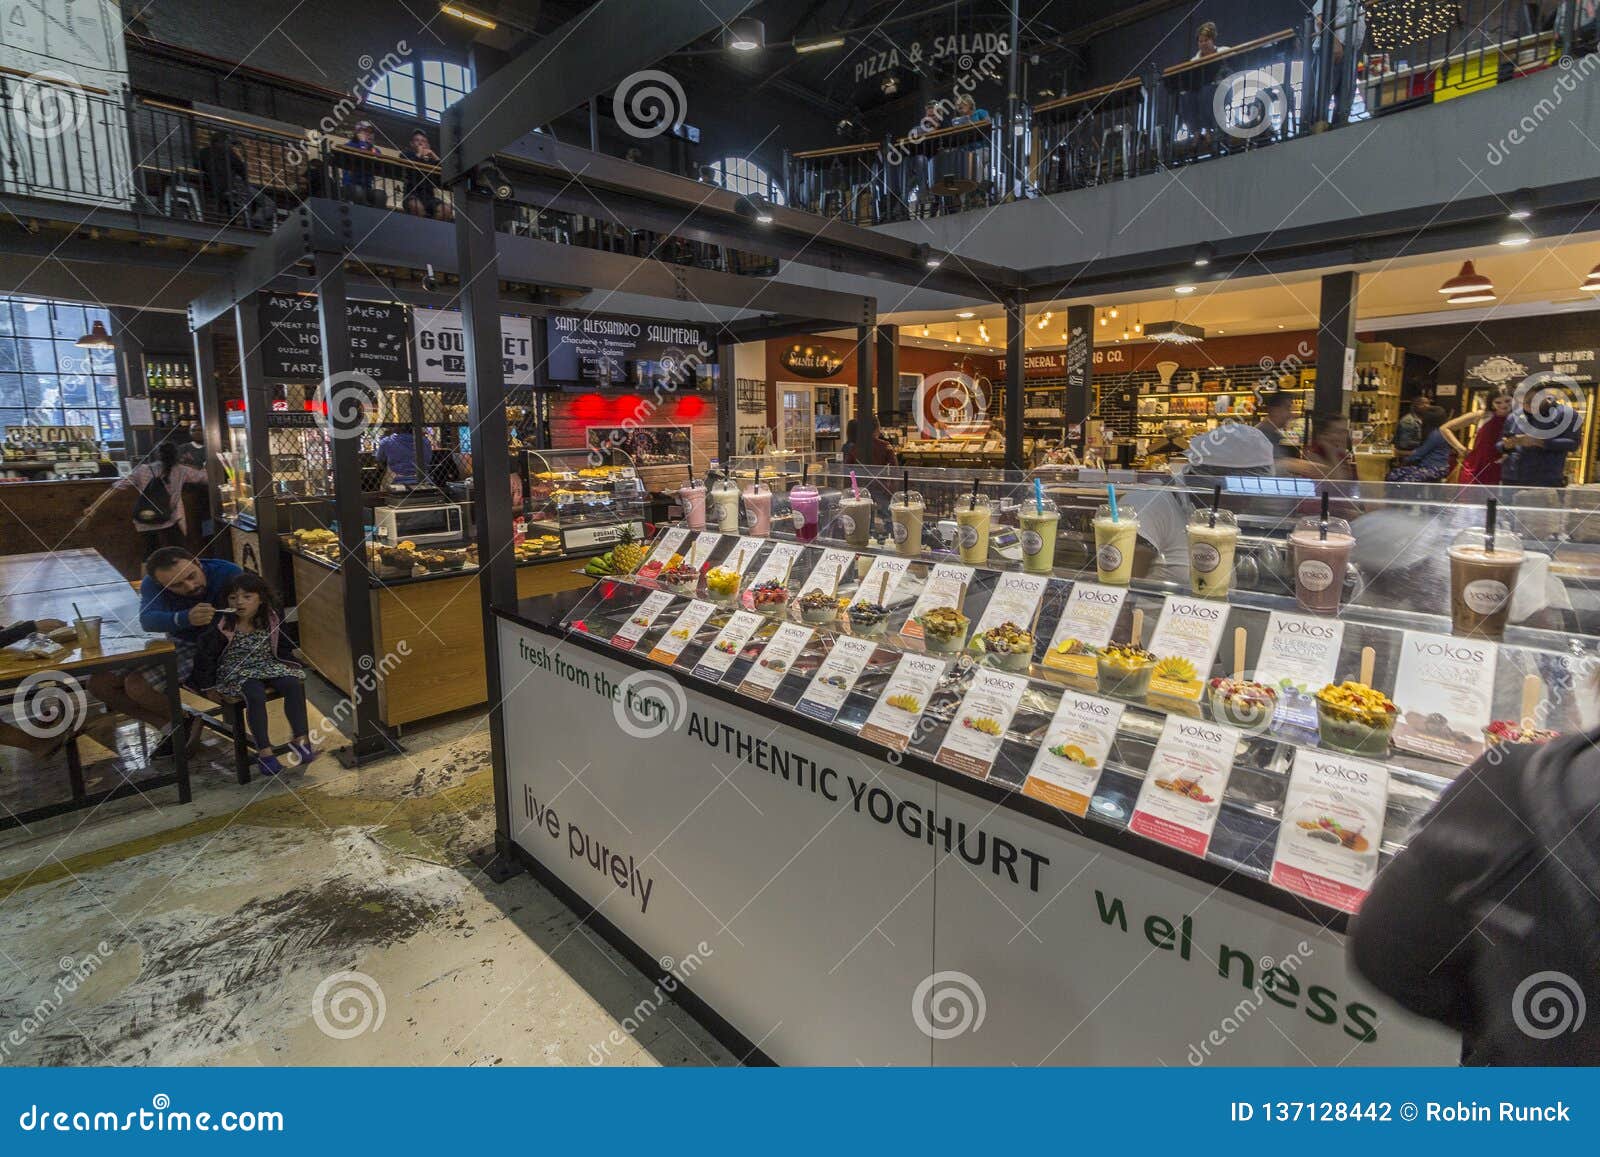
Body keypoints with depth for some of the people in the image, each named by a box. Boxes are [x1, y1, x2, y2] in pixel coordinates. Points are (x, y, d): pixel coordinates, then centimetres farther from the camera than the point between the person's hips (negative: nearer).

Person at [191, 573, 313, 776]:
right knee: (255, 694, -33)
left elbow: (284, 648, 14)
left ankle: (300, 738, -15)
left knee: (294, 684, -24)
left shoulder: (273, 620, 0)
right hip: (236, 671, -3)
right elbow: (205, 654, -3)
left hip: (268, 666, 4)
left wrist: (292, 668, 4)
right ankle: (264, 751, -29)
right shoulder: (222, 625, -11)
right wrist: (208, 686, -1)